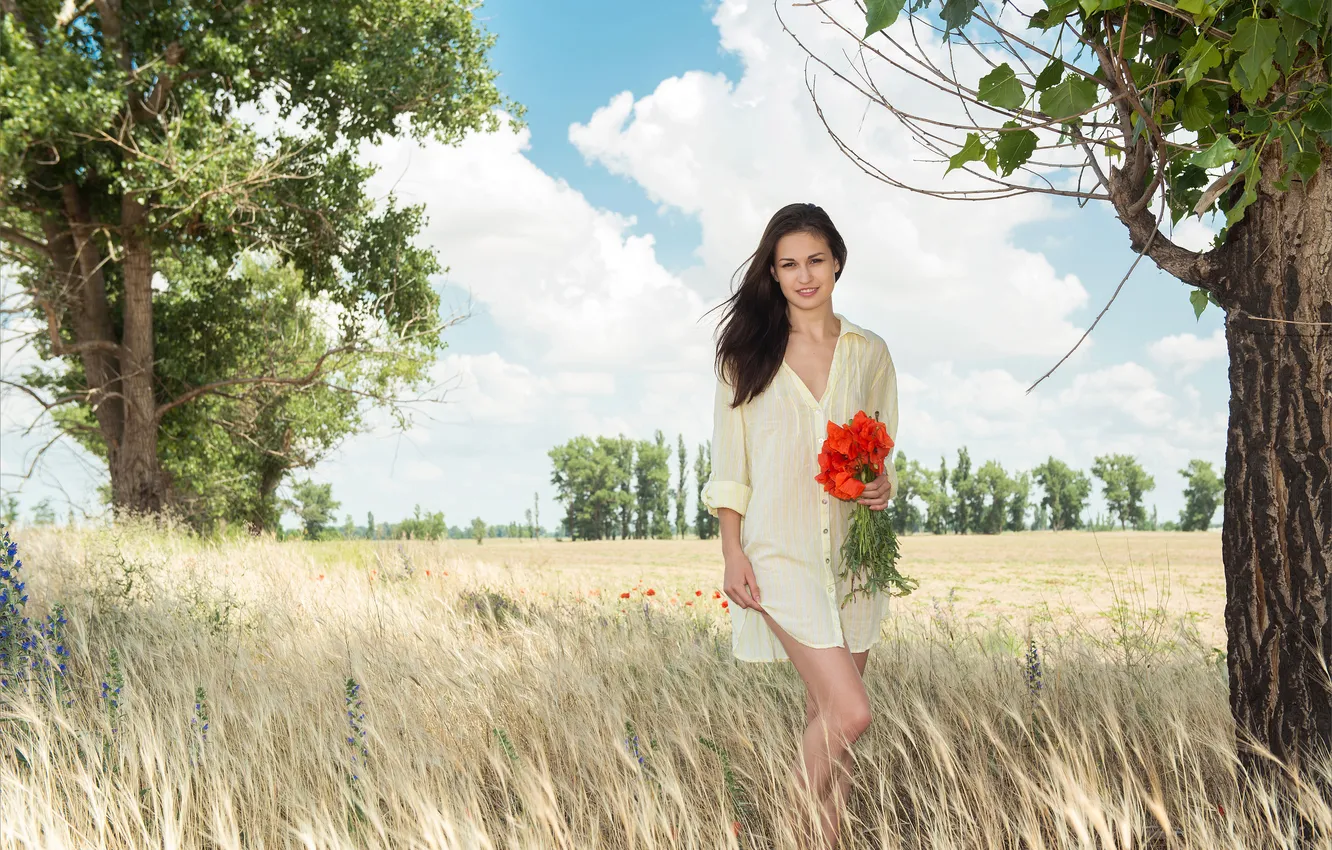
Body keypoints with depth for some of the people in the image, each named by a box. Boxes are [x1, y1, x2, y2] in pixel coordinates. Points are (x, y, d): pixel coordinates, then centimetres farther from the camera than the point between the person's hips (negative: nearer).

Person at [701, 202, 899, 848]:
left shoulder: (870, 353, 10)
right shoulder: (747, 352, 2)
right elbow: (728, 464, 1)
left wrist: (884, 485, -4)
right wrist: (732, 552, -7)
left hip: (852, 549, 4)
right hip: (780, 552, -4)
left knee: (827, 715, 9)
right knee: (848, 711, -15)